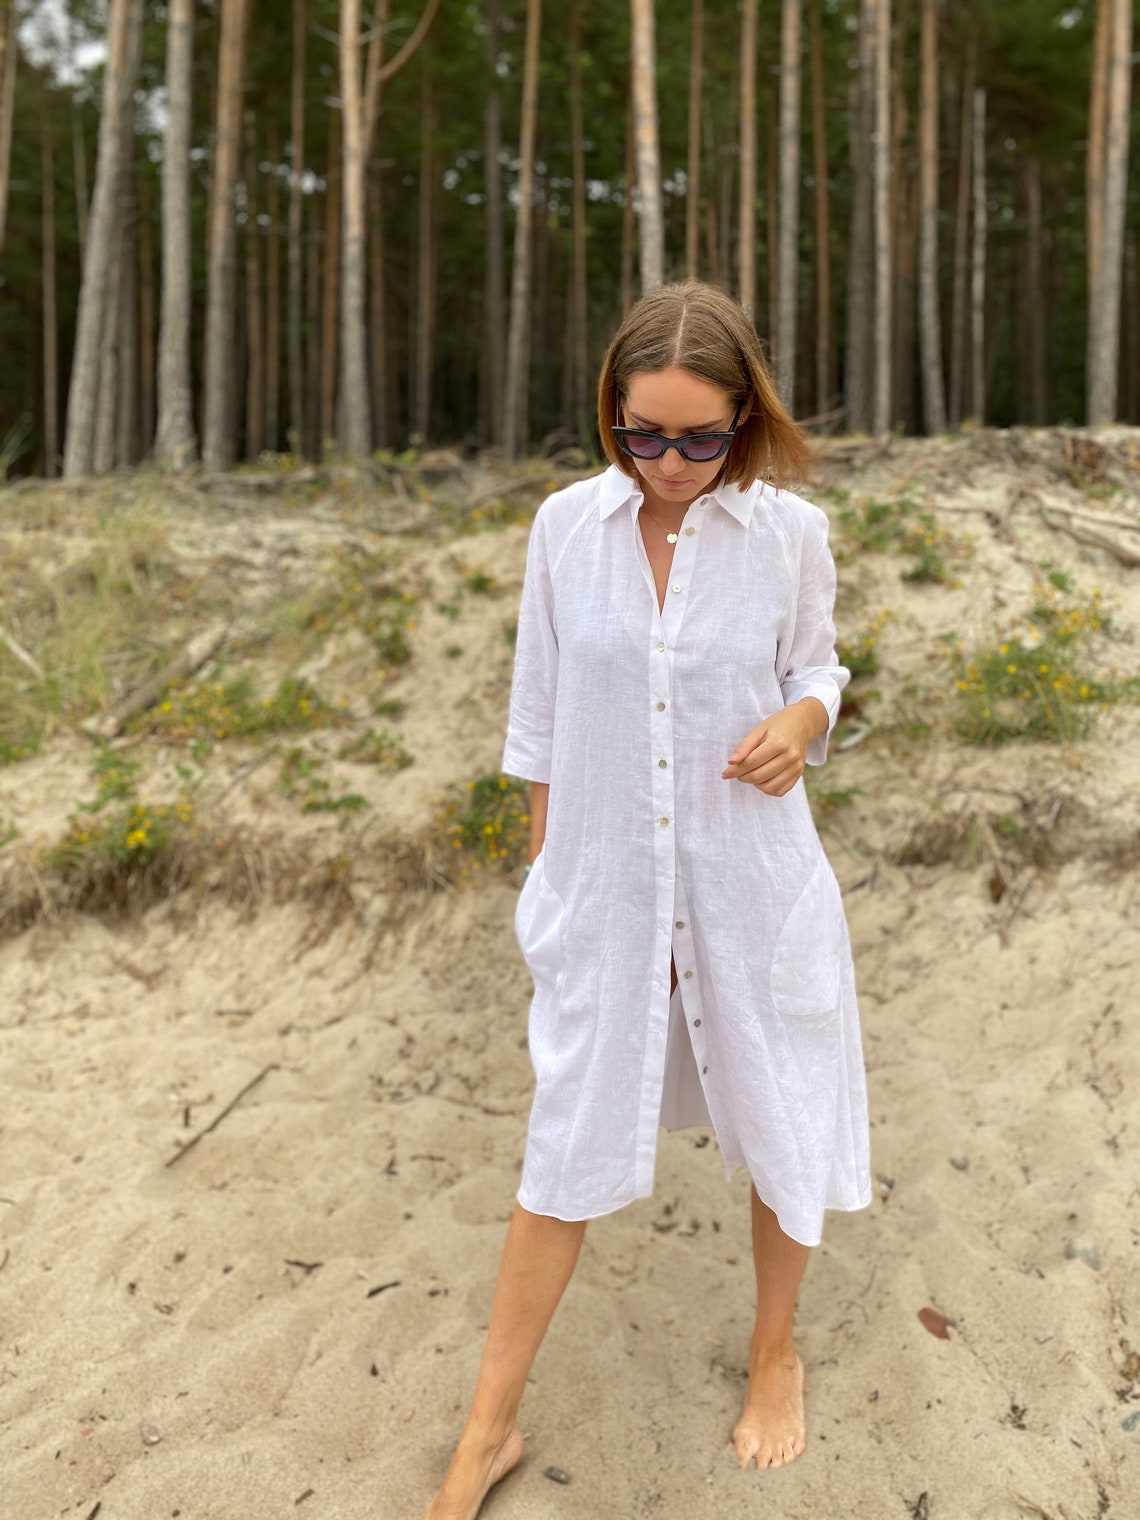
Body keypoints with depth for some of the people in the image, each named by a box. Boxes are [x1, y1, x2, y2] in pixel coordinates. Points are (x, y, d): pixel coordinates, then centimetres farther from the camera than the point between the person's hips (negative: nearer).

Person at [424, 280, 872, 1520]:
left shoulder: (790, 533, -9)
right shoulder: (567, 525, -6)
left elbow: (816, 667, 6)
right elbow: (541, 706, 3)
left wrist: (803, 721, -18)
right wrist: (543, 862, 8)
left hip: (751, 884, 0)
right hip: (605, 887, 0)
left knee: (781, 1137, 16)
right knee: (565, 1153, 10)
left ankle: (774, 1354, 47)